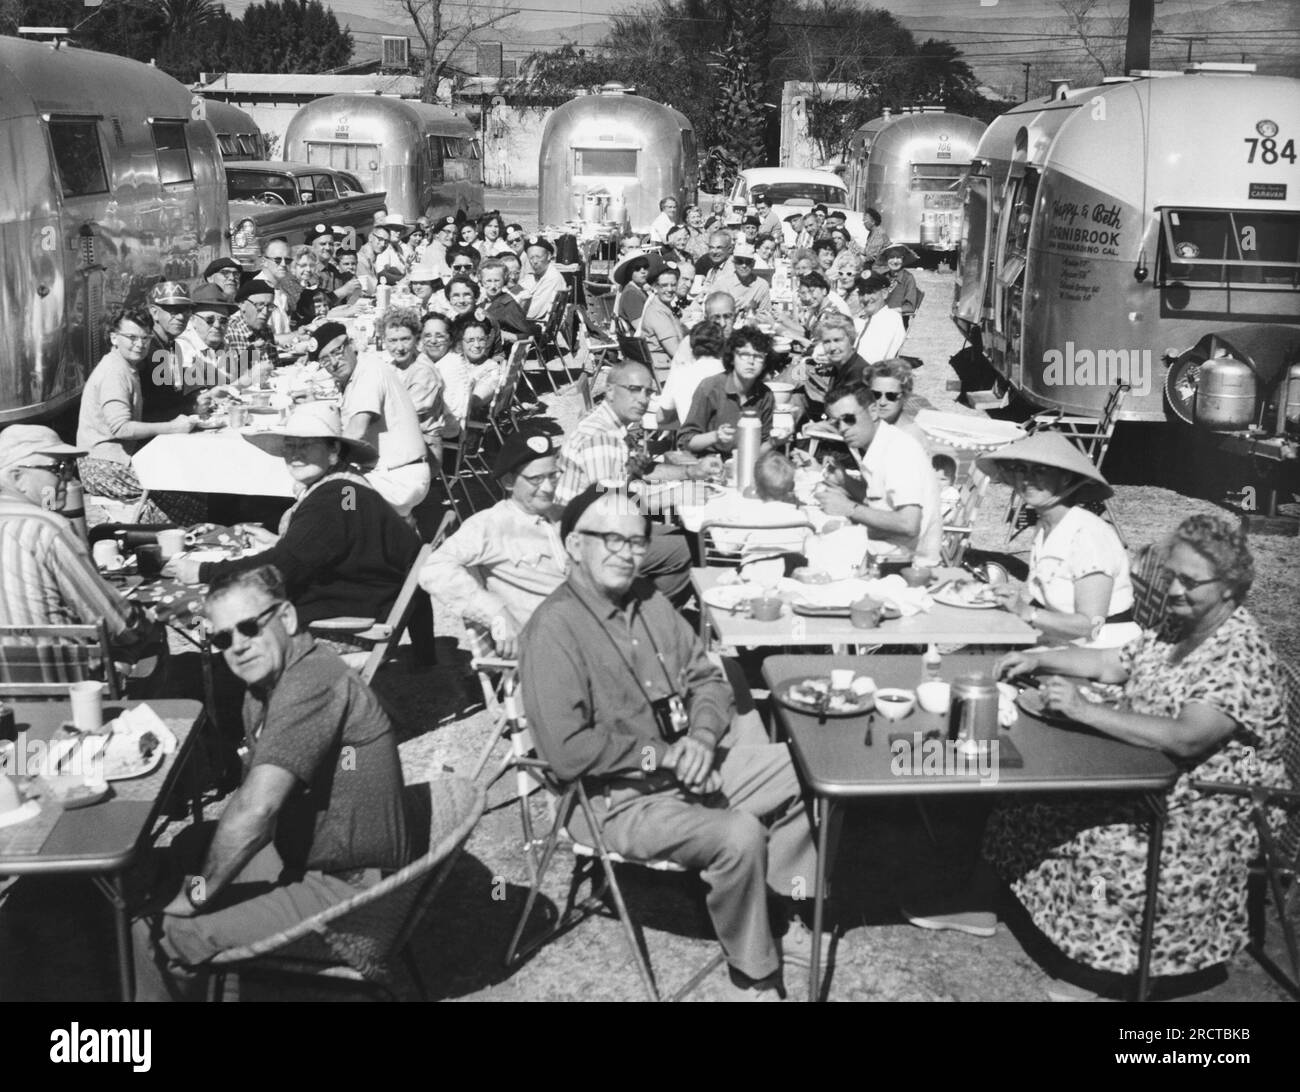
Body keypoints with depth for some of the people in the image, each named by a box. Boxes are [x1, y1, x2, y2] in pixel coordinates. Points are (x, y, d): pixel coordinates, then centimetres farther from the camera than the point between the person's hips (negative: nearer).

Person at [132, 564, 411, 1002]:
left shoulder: (311, 682, -24)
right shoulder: (266, 684, 8)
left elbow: (256, 808, -30)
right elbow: (252, 797, 12)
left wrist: (198, 893, -17)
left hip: (346, 890, -10)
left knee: (156, 935, -12)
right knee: (186, 851, 20)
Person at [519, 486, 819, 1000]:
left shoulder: (649, 602, 6)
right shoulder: (554, 629, -20)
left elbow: (708, 679, 11)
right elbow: (566, 753, -26)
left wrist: (702, 737, -10)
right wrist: (661, 755, -19)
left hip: (688, 766, 9)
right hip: (623, 799, -9)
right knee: (740, 836, -29)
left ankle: (791, 915, 23)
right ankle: (753, 976, -3)